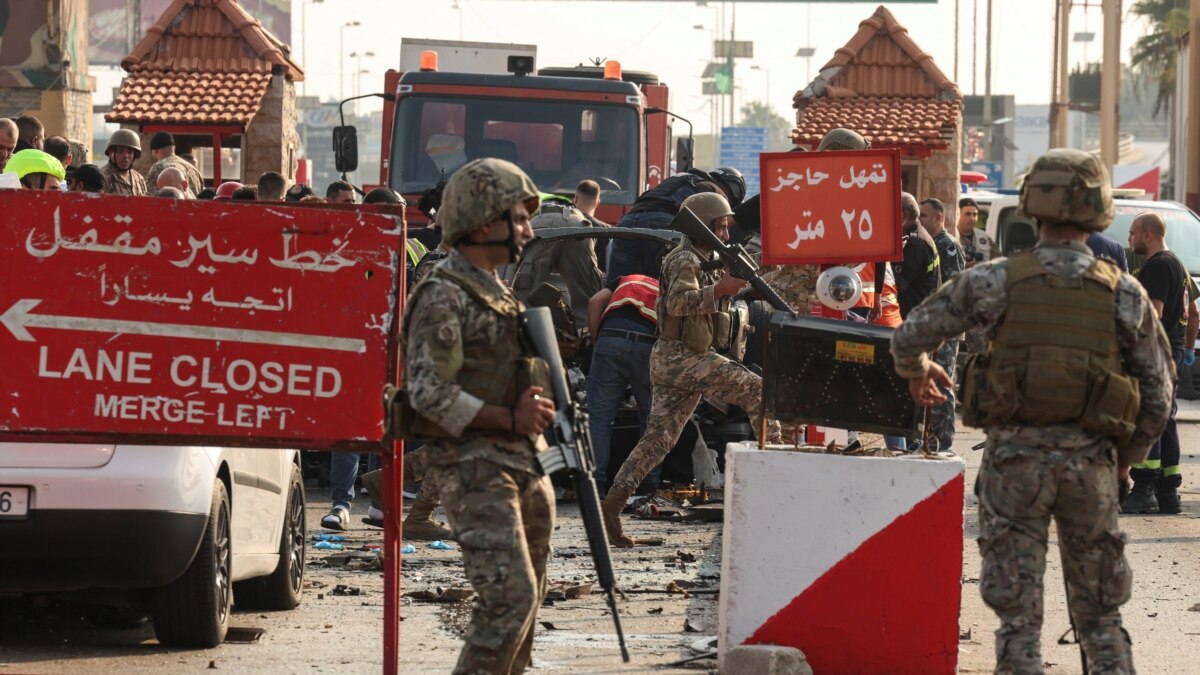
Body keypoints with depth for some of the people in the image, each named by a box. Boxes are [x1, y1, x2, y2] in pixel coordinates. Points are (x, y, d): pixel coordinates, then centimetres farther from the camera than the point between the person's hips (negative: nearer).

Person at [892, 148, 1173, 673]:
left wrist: (917, 371, 23)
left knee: (1019, 613, 4)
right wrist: (1128, 455, 19)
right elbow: (1158, 393, 3)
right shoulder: (1124, 294, -1)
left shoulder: (995, 282, -5)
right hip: (1091, 463, 1)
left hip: (1015, 457, -1)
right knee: (1100, 614, 13)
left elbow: (910, 337, 1)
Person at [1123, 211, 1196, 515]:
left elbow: (1154, 312, -22)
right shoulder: (1178, 265, 20)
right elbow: (1192, 312, 28)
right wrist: (1189, 347, 34)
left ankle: (1144, 490, -17)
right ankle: (1167, 495, 13)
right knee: (1164, 421, 12)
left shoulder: (1157, 267, -13)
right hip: (1172, 354, 10)